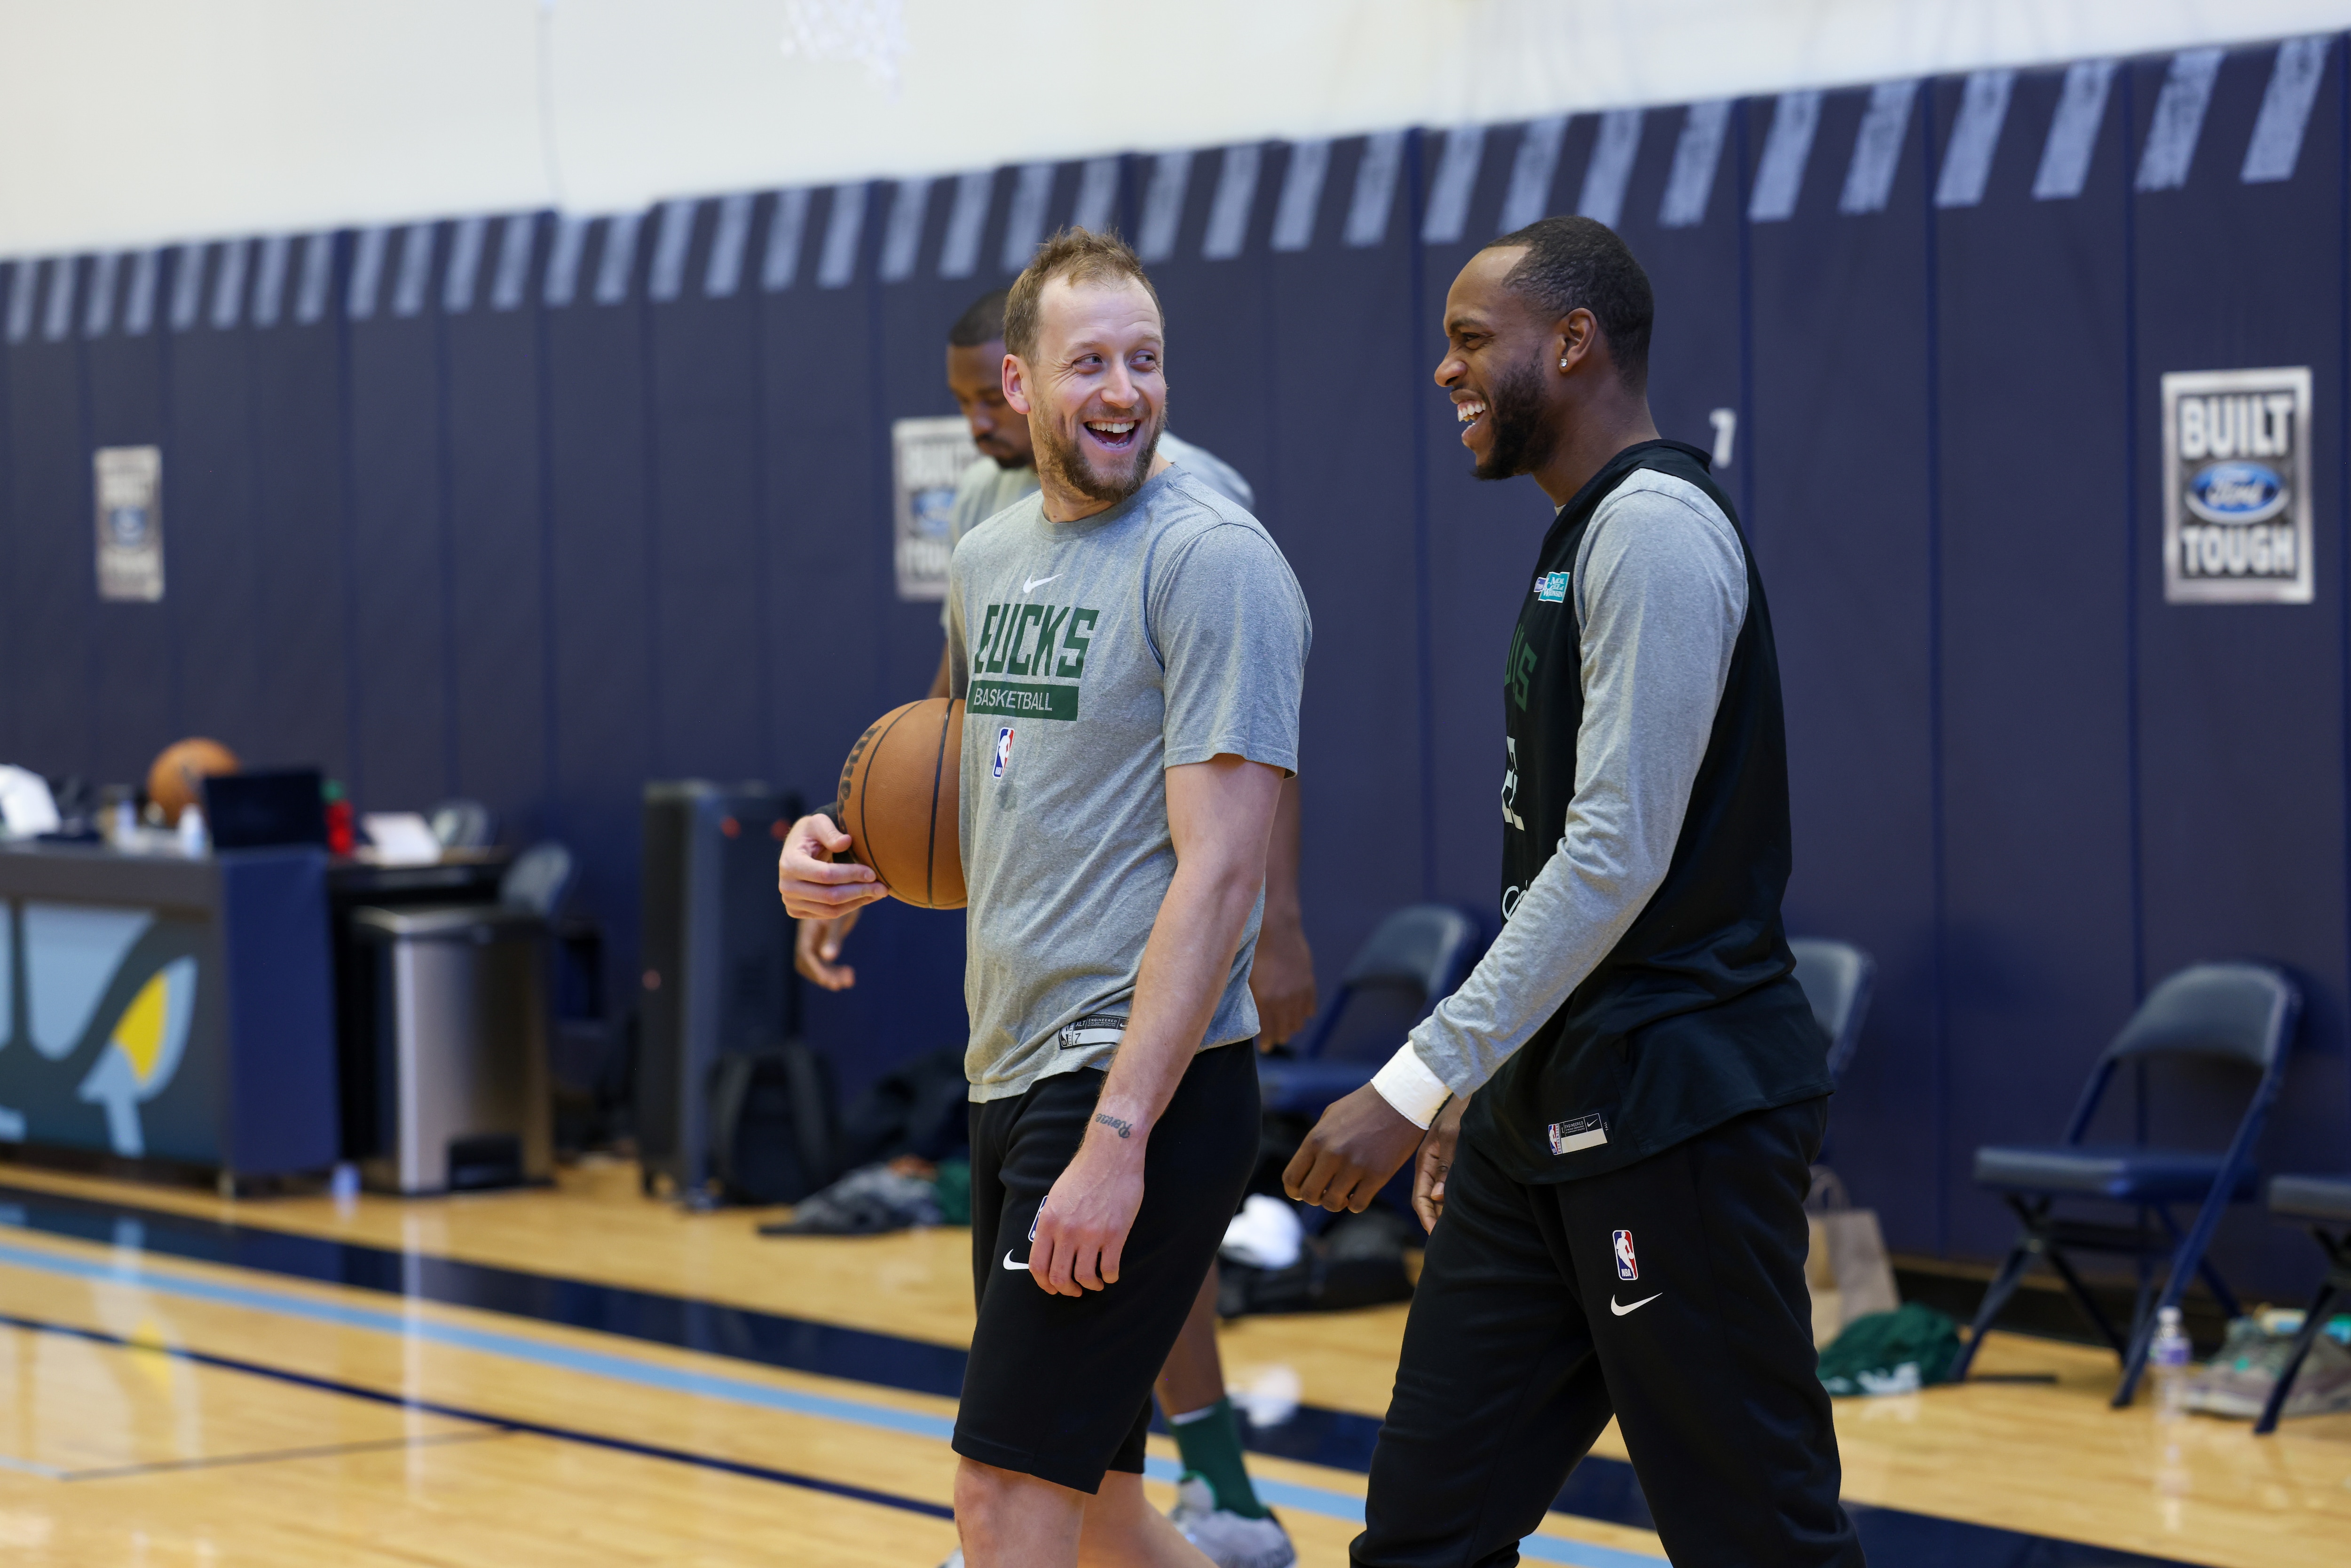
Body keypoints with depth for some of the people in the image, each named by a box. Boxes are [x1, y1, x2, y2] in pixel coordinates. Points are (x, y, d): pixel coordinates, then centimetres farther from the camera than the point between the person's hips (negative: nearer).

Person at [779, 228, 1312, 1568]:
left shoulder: (1213, 559, -12)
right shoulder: (990, 563, 13)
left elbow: (1219, 871, -19)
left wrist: (1116, 1140, -24)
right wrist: (845, 850, 4)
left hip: (1146, 1096, -9)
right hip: (1015, 1087, 9)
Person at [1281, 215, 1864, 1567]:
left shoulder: (1657, 529, -15)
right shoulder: (1586, 538, 17)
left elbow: (1618, 857, -22)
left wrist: (1420, 1083, -23)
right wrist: (1477, 1087, 23)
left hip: (1677, 1108, -10)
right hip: (1559, 1112, 10)